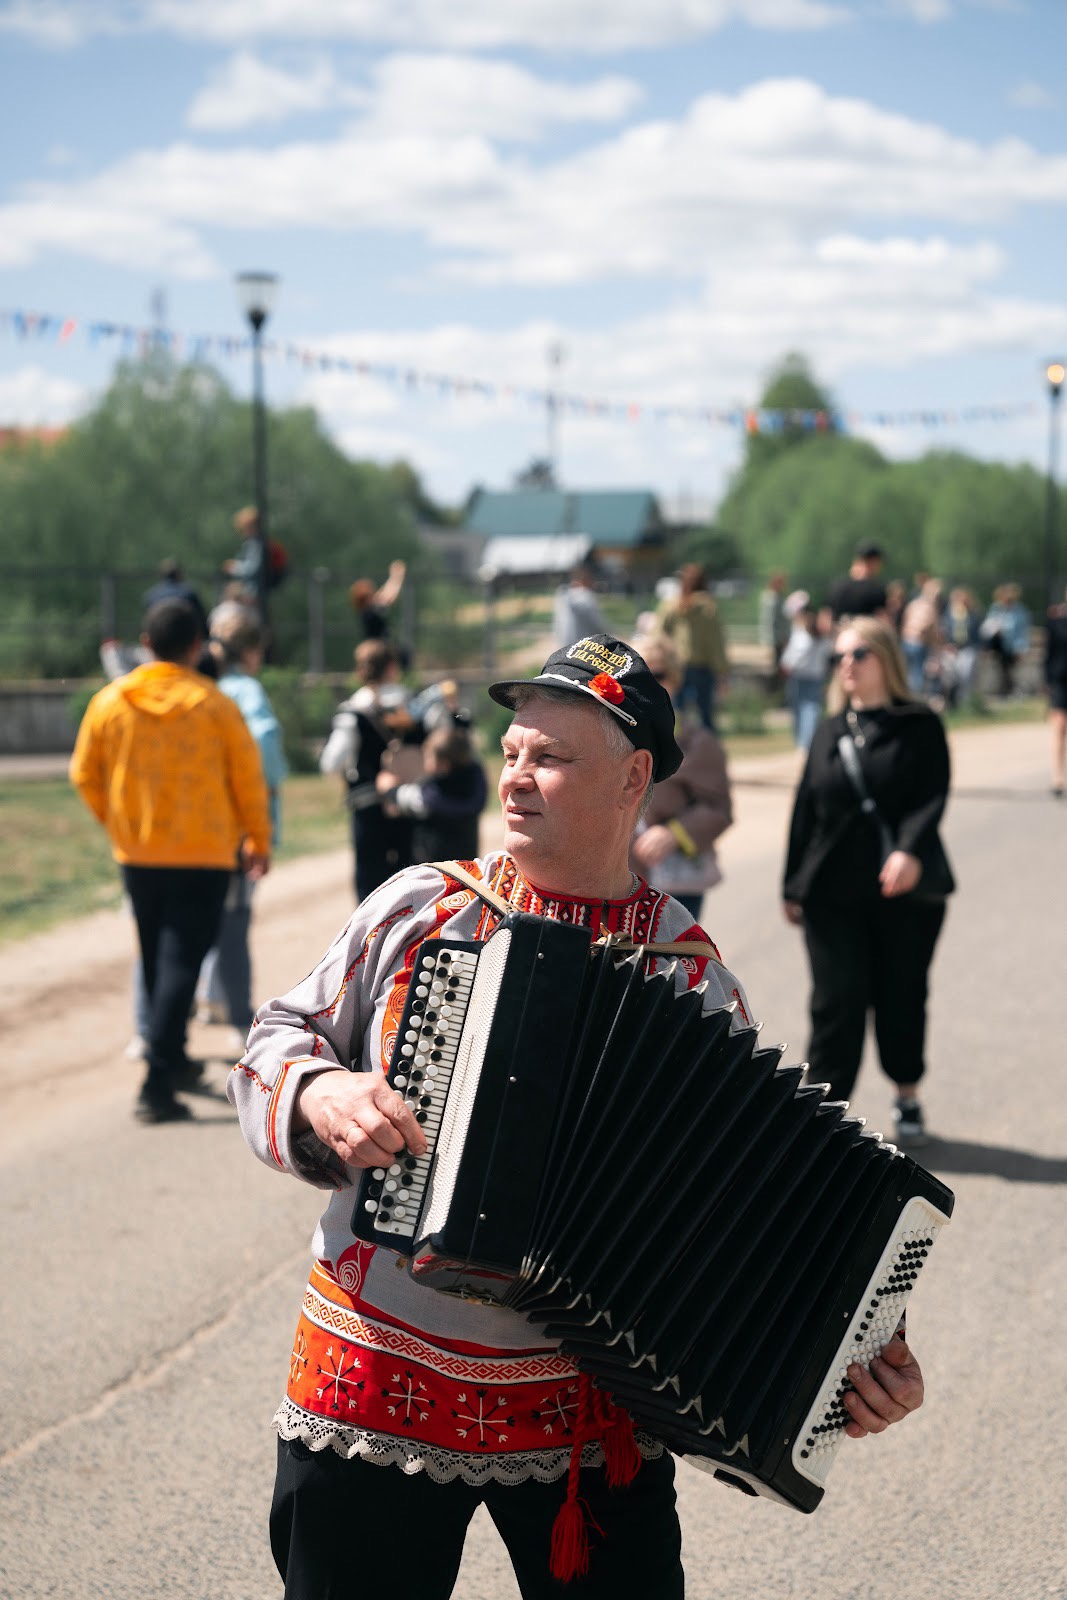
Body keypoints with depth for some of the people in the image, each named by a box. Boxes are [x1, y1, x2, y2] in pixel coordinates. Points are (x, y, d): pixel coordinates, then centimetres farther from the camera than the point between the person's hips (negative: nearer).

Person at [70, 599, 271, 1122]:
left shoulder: (109, 701, -3)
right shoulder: (215, 705, -9)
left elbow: (85, 775, 5)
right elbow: (248, 779, -3)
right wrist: (258, 841, 10)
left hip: (137, 856, 3)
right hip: (204, 854, -3)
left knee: (157, 961, 19)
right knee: (182, 961, -4)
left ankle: (172, 1061, 30)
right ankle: (157, 1083, -14)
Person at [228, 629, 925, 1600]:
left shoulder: (690, 981, -2)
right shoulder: (419, 910, 1)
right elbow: (281, 1038, 9)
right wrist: (318, 1092, -14)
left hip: (586, 1416, -1)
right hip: (373, 1396, 1)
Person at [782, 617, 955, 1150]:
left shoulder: (920, 727, -1)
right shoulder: (830, 732, 9)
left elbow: (932, 797, -12)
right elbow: (806, 808, 10)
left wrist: (910, 851, -30)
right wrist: (794, 886, 9)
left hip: (907, 889, -2)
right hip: (835, 892, 2)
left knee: (902, 998, 9)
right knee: (837, 1002, -3)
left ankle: (908, 1098, 29)